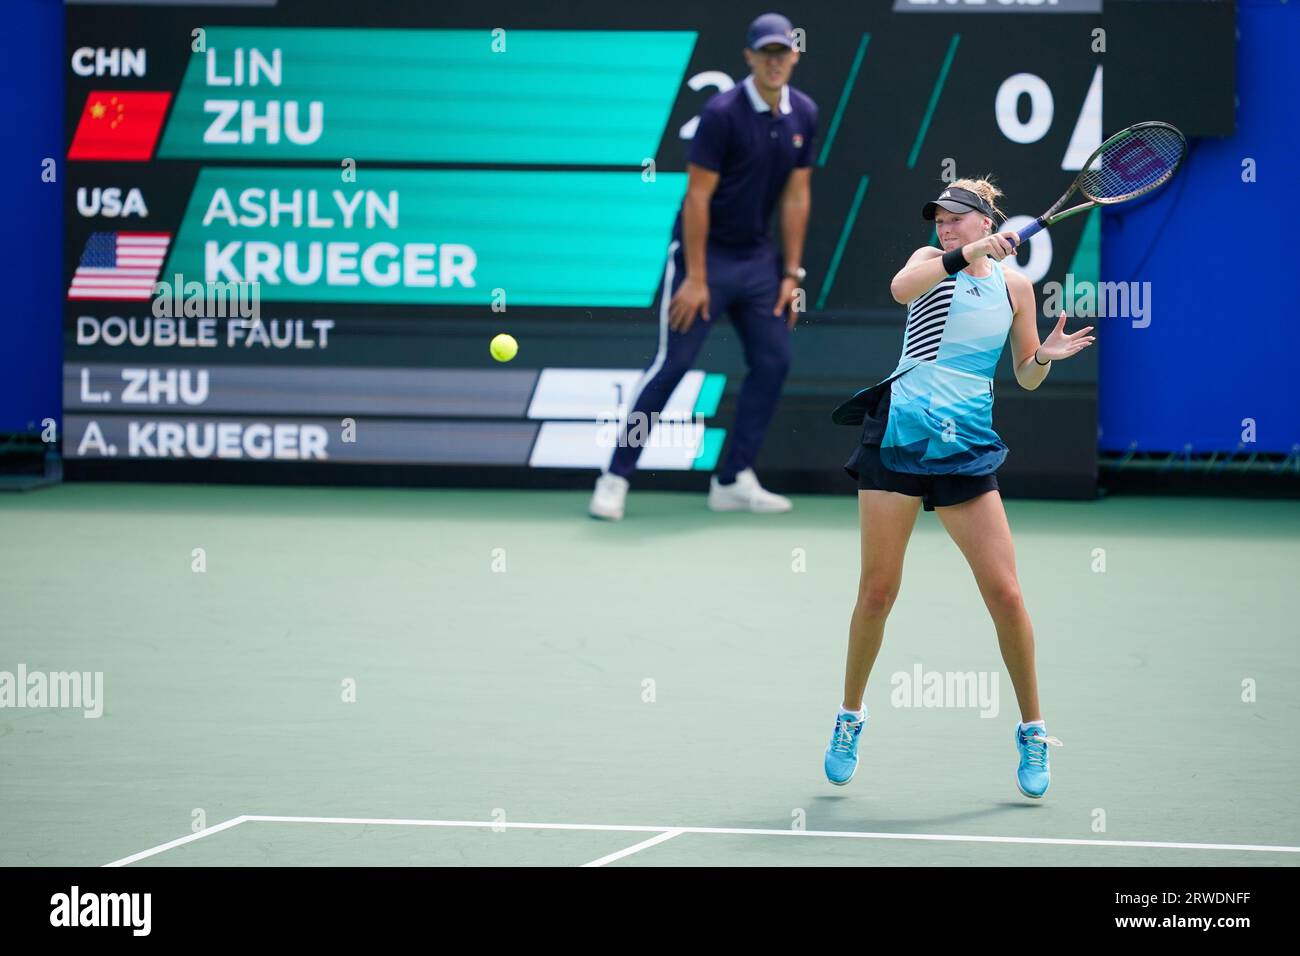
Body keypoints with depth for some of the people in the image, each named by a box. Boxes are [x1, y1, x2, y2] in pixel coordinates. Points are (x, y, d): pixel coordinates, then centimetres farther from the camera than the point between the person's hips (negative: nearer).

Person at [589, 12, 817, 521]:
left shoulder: (803, 115, 1)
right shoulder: (722, 113, -18)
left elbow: (796, 197, 6)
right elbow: (698, 197, -17)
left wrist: (791, 274, 5)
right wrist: (696, 278, -18)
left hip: (757, 256, 6)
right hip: (703, 251, -6)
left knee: (773, 361, 2)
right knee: (672, 364, -9)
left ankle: (733, 481, 10)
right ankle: (614, 479, -5)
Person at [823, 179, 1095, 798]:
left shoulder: (1014, 284, 9)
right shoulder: (931, 263, 3)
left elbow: (1025, 377, 15)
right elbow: (901, 288, -22)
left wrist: (1045, 357, -6)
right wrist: (963, 255, -32)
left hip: (967, 447, 1)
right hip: (899, 438, -1)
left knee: (1005, 594, -6)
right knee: (877, 592, 3)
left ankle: (1033, 730, 7)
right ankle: (850, 717, 22)